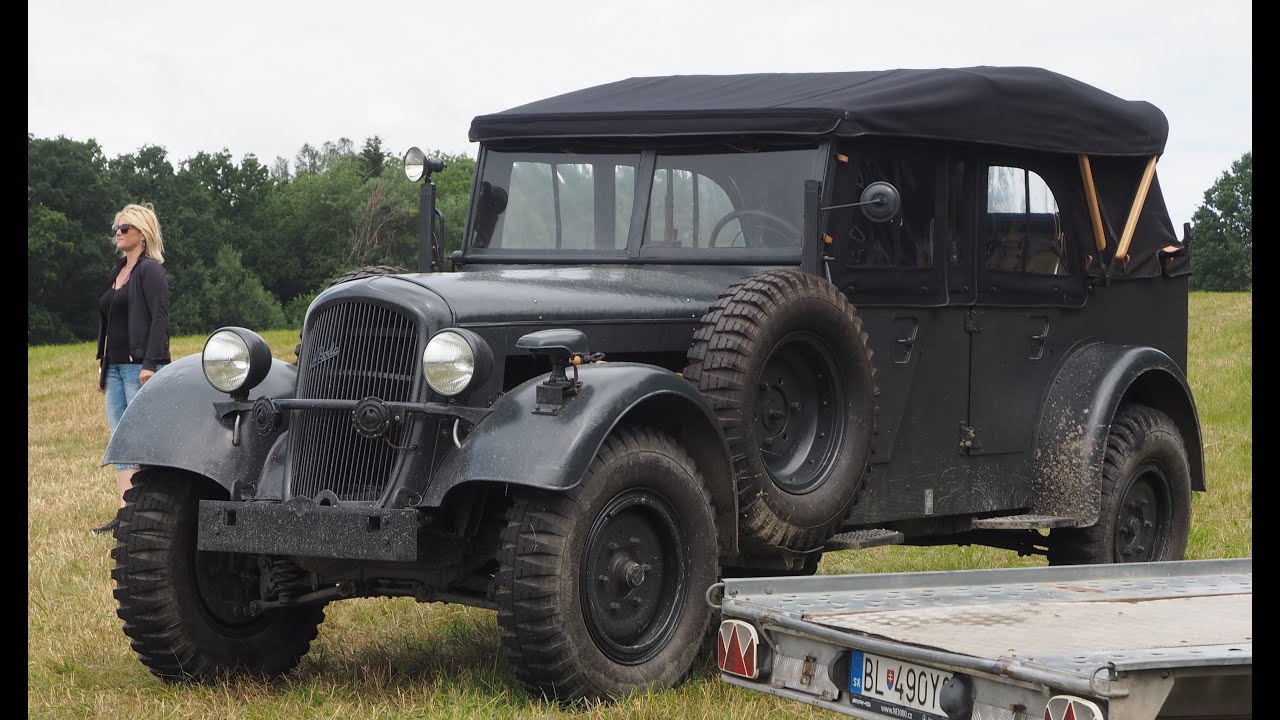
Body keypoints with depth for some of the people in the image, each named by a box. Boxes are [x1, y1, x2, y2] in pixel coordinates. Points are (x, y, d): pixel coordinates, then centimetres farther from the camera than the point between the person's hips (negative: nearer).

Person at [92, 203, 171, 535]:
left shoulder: (151, 271, -8)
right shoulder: (117, 271, 18)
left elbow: (159, 318, -16)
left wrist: (150, 364, -23)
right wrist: (102, 365, 20)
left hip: (141, 367, -9)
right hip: (116, 367, 9)